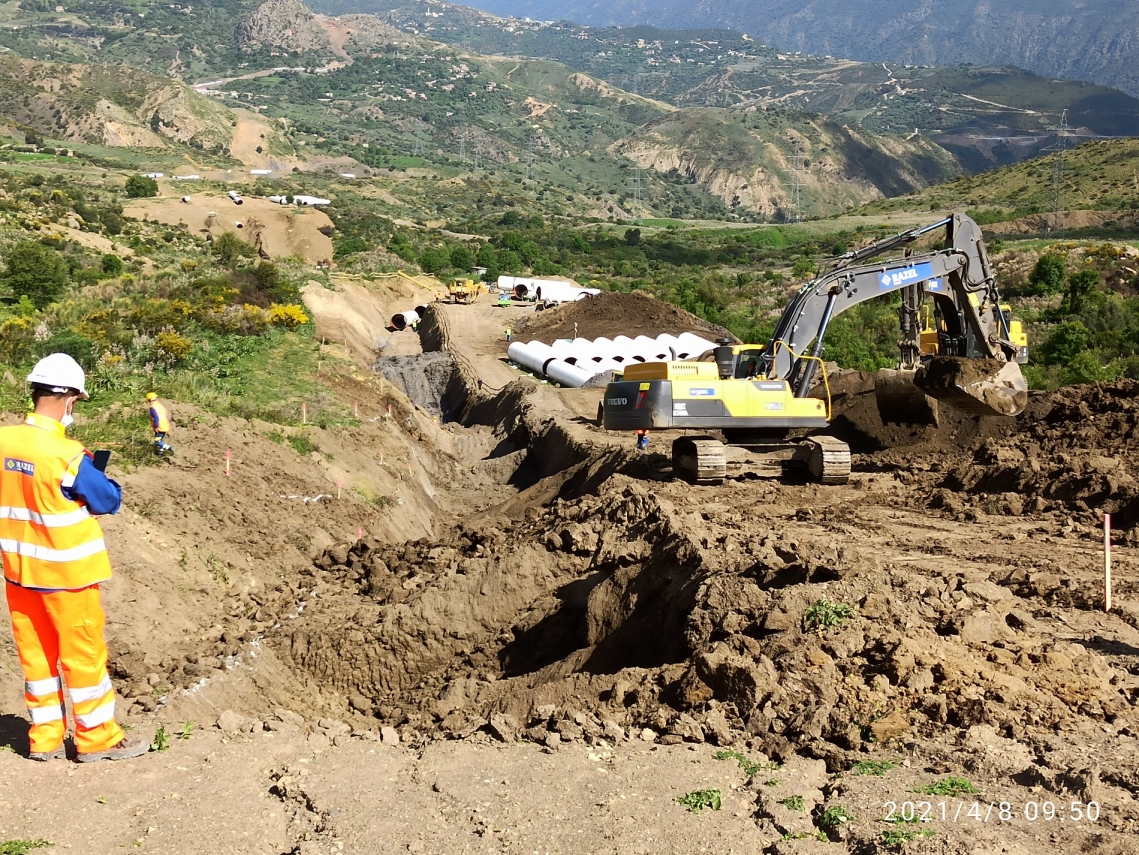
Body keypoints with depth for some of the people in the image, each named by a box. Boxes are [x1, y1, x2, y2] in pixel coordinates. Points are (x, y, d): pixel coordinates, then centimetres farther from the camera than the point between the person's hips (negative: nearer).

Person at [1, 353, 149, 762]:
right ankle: (96, 737, 19)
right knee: (83, 654, 7)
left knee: (35, 652, 16)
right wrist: (92, 474, 4)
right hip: (66, 573, -6)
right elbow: (110, 500, -13)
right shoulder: (66, 456, -24)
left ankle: (45, 738, 26)